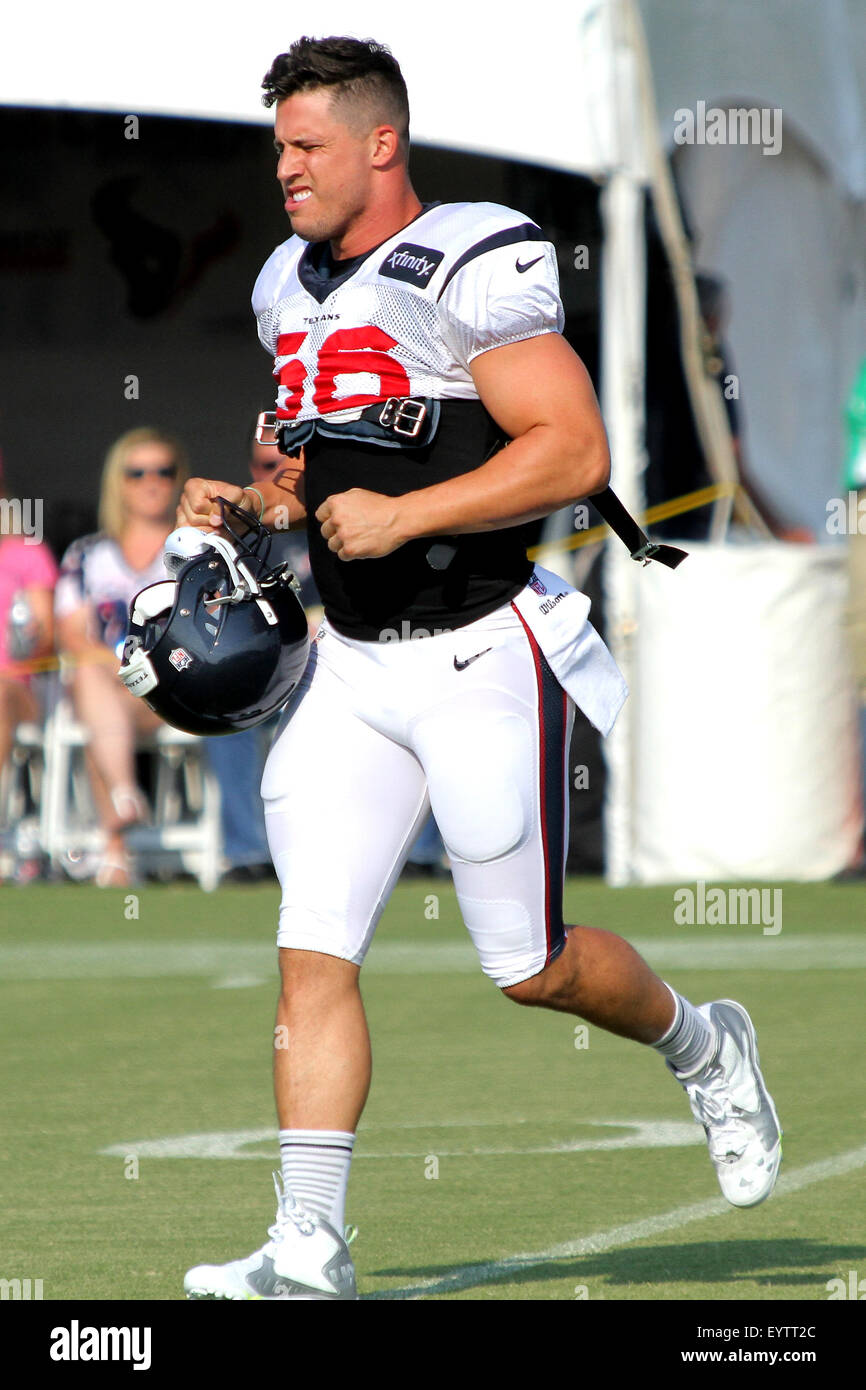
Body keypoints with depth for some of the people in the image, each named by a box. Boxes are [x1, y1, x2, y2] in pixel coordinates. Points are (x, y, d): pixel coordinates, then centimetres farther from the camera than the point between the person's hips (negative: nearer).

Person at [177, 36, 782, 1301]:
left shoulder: (471, 267, -15)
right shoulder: (291, 286, 11)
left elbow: (575, 452, -20)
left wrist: (401, 516, -23)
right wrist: (251, 508, 4)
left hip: (479, 660, -7)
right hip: (354, 664, 7)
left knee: (532, 969, 4)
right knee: (314, 956, -4)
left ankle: (702, 1048, 34)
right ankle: (308, 1247, -4)